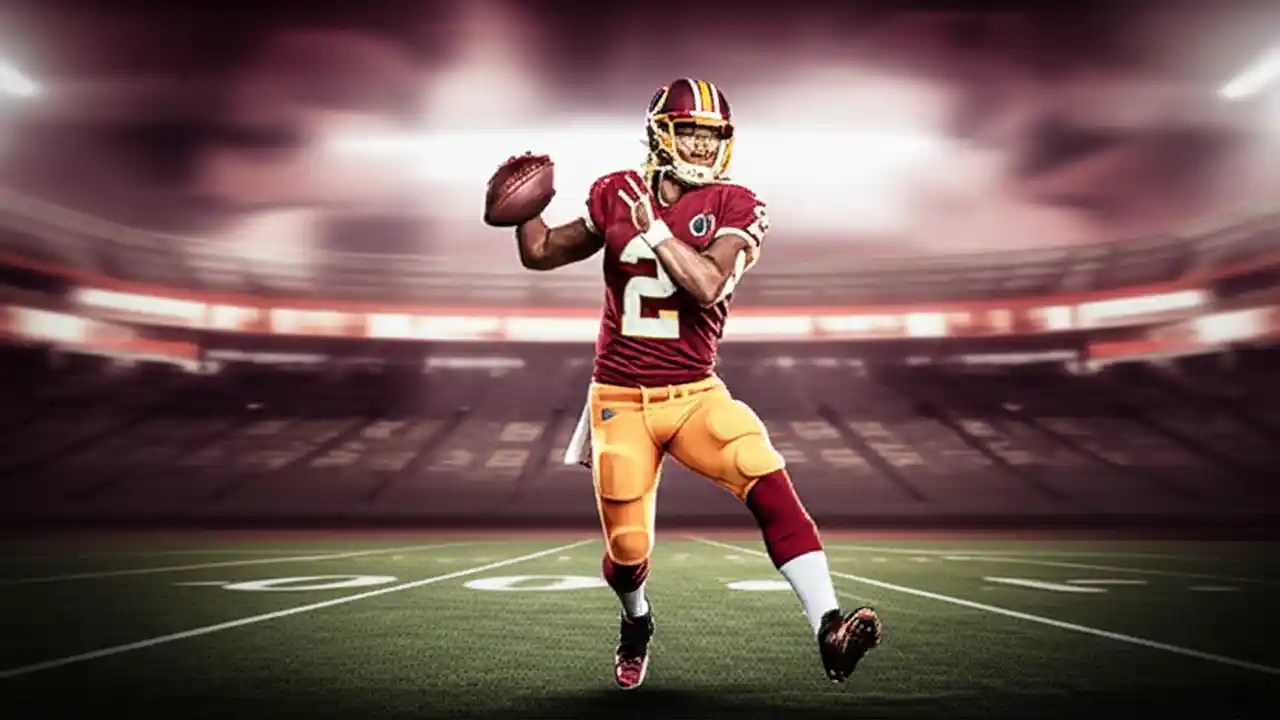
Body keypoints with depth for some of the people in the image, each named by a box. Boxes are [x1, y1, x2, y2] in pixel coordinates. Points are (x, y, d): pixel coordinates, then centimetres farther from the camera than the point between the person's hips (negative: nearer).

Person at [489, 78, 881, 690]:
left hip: (695, 394, -1)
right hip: (620, 401, 1)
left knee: (768, 482, -27)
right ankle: (636, 622, 40)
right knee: (627, 550, 4)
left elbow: (708, 286, -21)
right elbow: (540, 255, 15)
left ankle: (828, 630, -25)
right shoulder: (615, 195, 4)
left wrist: (653, 226, -21)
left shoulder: (735, 208, -3)